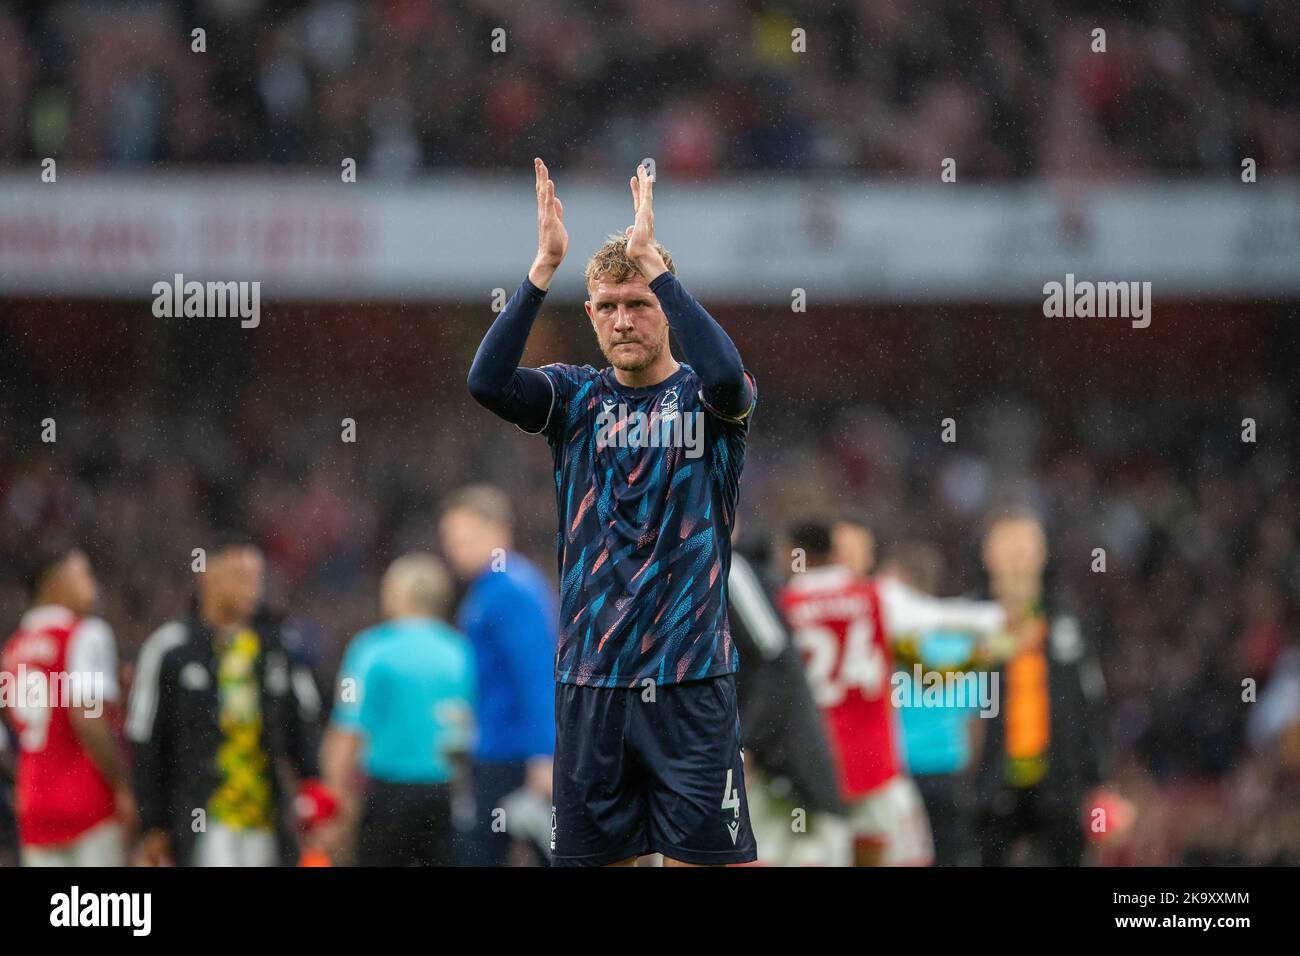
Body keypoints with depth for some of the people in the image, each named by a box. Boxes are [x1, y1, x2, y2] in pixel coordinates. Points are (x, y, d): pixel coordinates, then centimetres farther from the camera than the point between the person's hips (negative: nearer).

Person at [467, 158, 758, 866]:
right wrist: (544, 266, -19)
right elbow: (487, 382, -11)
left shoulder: (703, 398, 2)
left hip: (690, 679, -2)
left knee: (699, 857, -4)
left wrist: (652, 261, -24)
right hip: (590, 679, 2)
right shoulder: (577, 397, 8)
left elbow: (726, 375, -24)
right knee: (594, 857, 5)